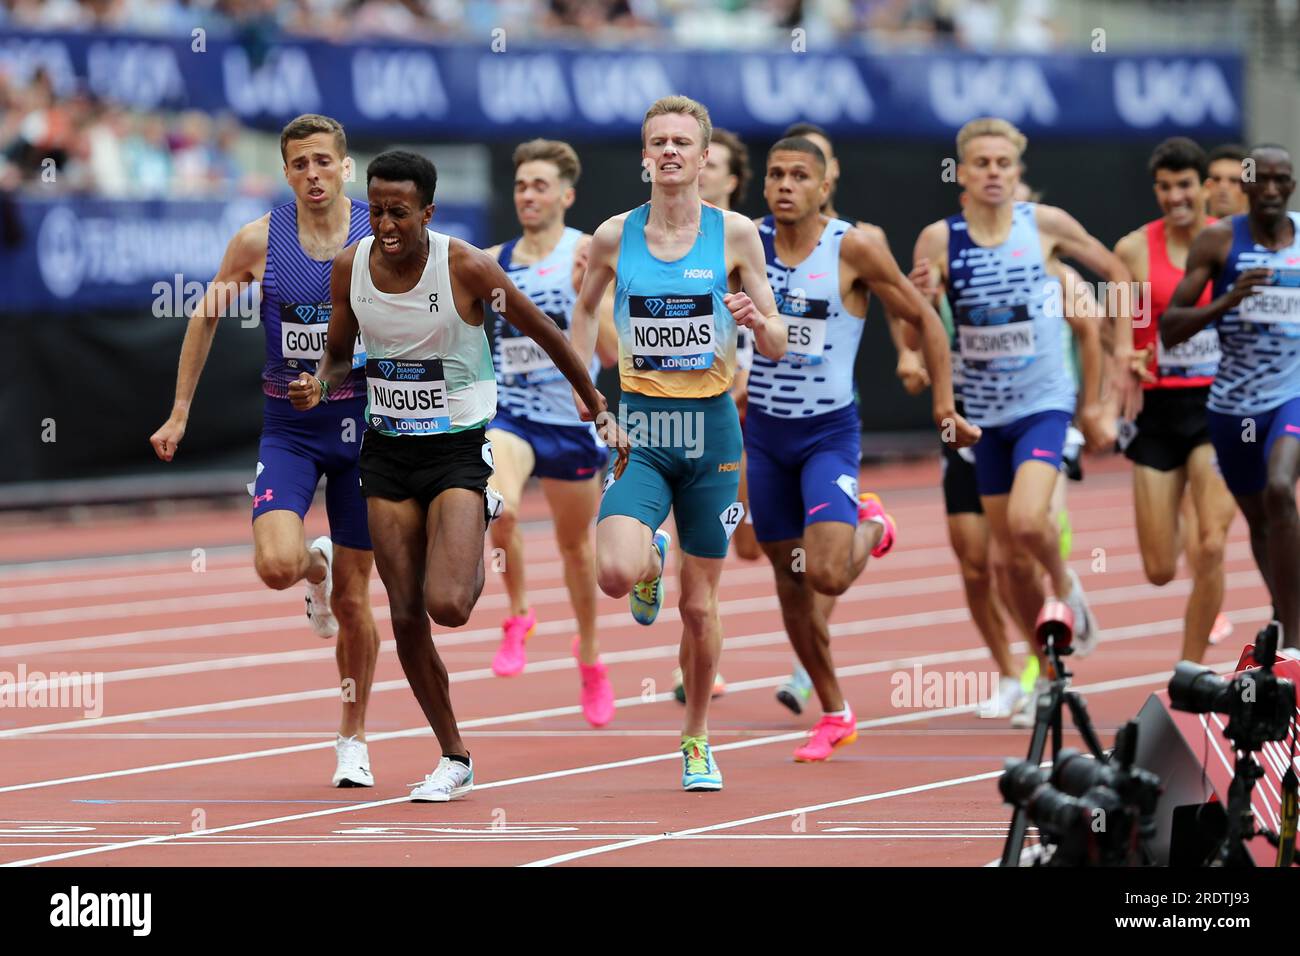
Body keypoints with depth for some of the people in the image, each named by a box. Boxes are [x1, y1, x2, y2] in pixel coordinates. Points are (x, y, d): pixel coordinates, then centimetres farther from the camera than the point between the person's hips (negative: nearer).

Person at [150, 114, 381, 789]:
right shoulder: (258, 241, -4)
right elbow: (205, 318, 9)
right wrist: (179, 413, 10)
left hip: (362, 426, 0)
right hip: (287, 426, 0)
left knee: (353, 599, 5)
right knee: (277, 564, -23)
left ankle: (353, 739, 22)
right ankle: (316, 568, 16)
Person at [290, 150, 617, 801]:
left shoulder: (466, 267, -16)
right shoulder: (351, 267, -4)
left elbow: (542, 331, -4)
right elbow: (340, 355, 11)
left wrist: (593, 401, 5)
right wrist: (318, 385, -11)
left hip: (458, 447, -4)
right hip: (386, 449, 4)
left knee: (448, 606, -19)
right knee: (405, 615, 1)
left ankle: (481, 526, 17)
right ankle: (453, 758, 16)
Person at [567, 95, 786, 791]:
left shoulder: (734, 234, -1)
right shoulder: (615, 236, 1)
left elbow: (777, 348, 3)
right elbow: (584, 309, 20)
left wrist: (757, 321, -19)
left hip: (709, 427, 0)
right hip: (639, 429, 0)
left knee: (699, 606, 4)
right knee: (616, 573, -23)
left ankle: (697, 739, 25)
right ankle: (652, 564, 15)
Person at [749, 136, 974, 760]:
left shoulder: (854, 250, -12)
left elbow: (923, 318, -3)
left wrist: (944, 402, -7)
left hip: (830, 432, -4)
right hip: (765, 432, 4)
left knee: (827, 574, -20)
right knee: (790, 581, 8)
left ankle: (873, 528, 17)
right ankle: (833, 715, 25)